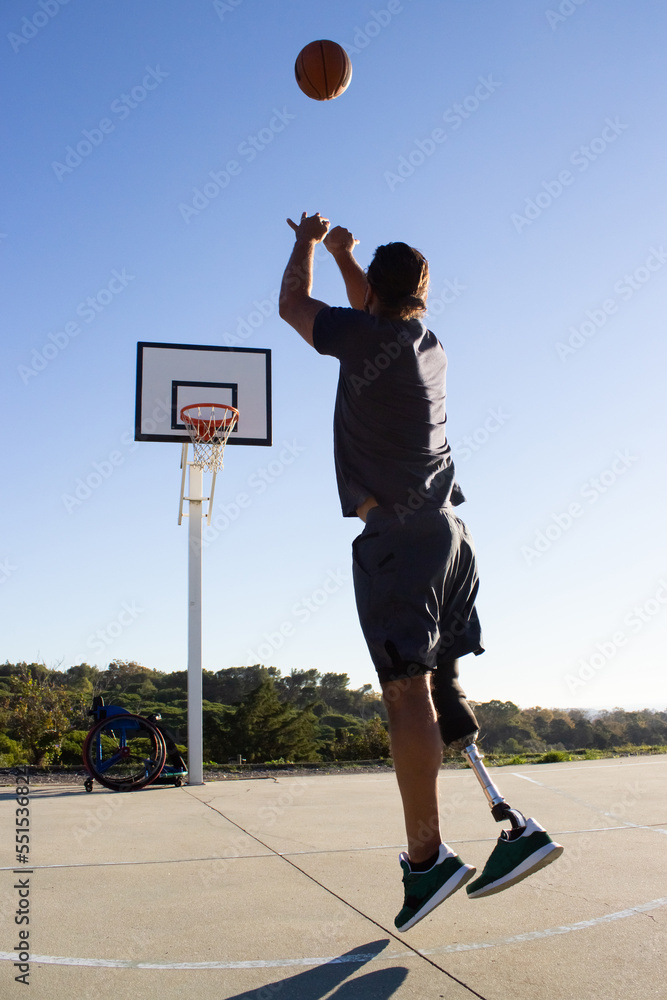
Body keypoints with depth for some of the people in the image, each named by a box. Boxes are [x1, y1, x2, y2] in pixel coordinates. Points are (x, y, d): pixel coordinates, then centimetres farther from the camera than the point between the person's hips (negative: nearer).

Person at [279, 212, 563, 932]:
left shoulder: (365, 336, -5)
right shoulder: (427, 343, 16)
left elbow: (291, 304, 10)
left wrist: (308, 242, 28)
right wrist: (342, 253, 50)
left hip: (398, 531, -8)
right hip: (448, 528, 8)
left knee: (407, 689, -9)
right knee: (440, 688, 9)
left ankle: (426, 857, -8)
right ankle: (517, 827, 5)